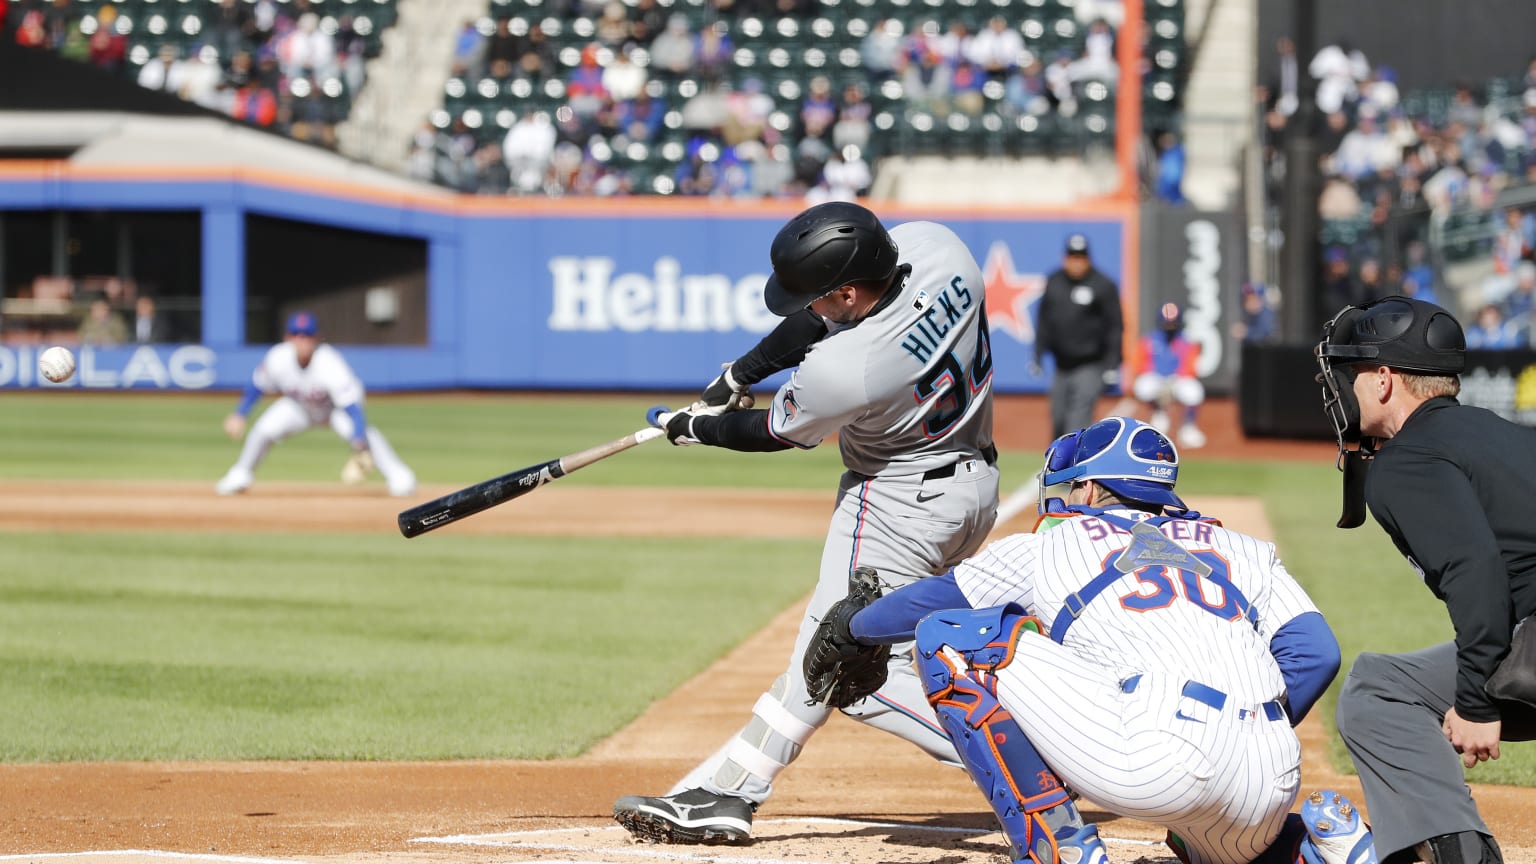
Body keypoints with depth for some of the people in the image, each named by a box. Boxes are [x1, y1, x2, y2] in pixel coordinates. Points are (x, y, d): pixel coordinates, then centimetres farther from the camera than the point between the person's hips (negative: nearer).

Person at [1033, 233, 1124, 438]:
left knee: (1078, 419, -15)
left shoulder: (1103, 286, -6)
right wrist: (1038, 356, 13)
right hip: (1062, 366, 6)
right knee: (1059, 419, 7)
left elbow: (1115, 327, -7)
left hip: (1090, 367, -6)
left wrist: (1112, 365, -12)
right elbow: (1044, 322, 17)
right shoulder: (1054, 283, 9)